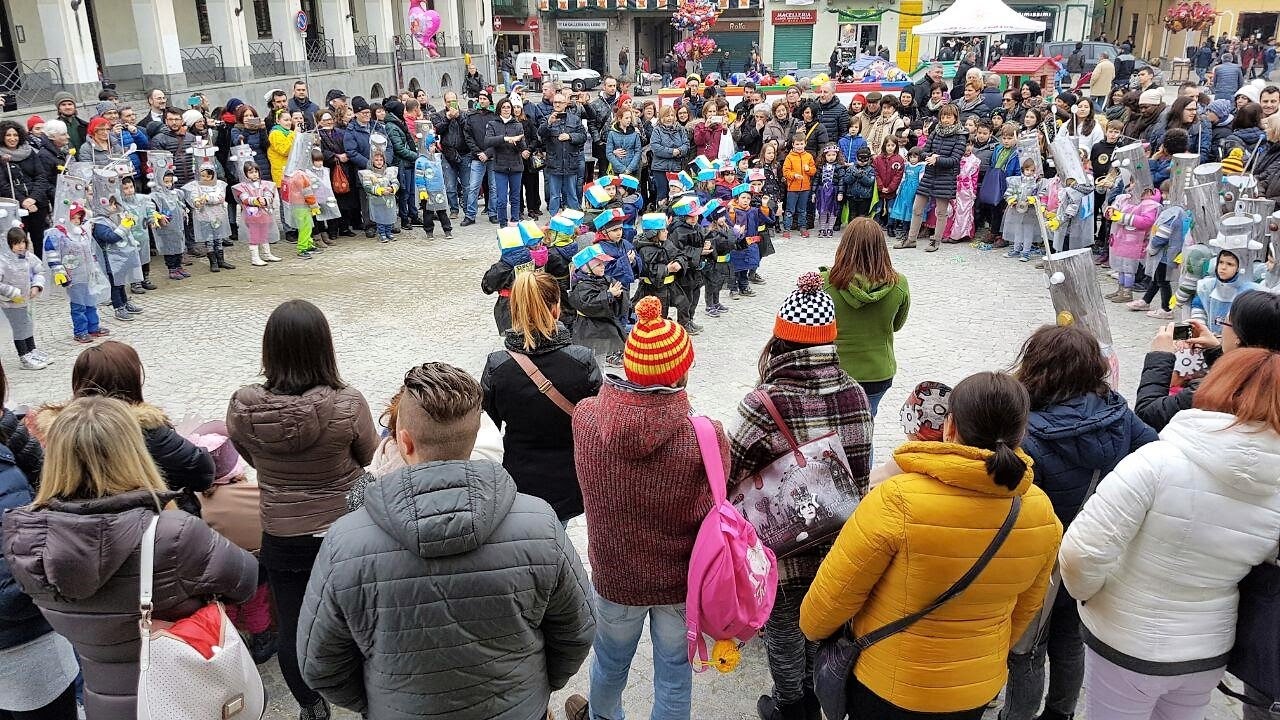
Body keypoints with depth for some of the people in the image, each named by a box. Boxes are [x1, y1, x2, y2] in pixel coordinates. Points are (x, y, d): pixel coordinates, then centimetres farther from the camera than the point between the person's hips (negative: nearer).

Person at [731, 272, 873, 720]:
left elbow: (727, 477, -19)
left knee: (785, 632, 20)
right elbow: (859, 470, 1)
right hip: (841, 546, 5)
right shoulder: (855, 394, -10)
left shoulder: (764, 405, -27)